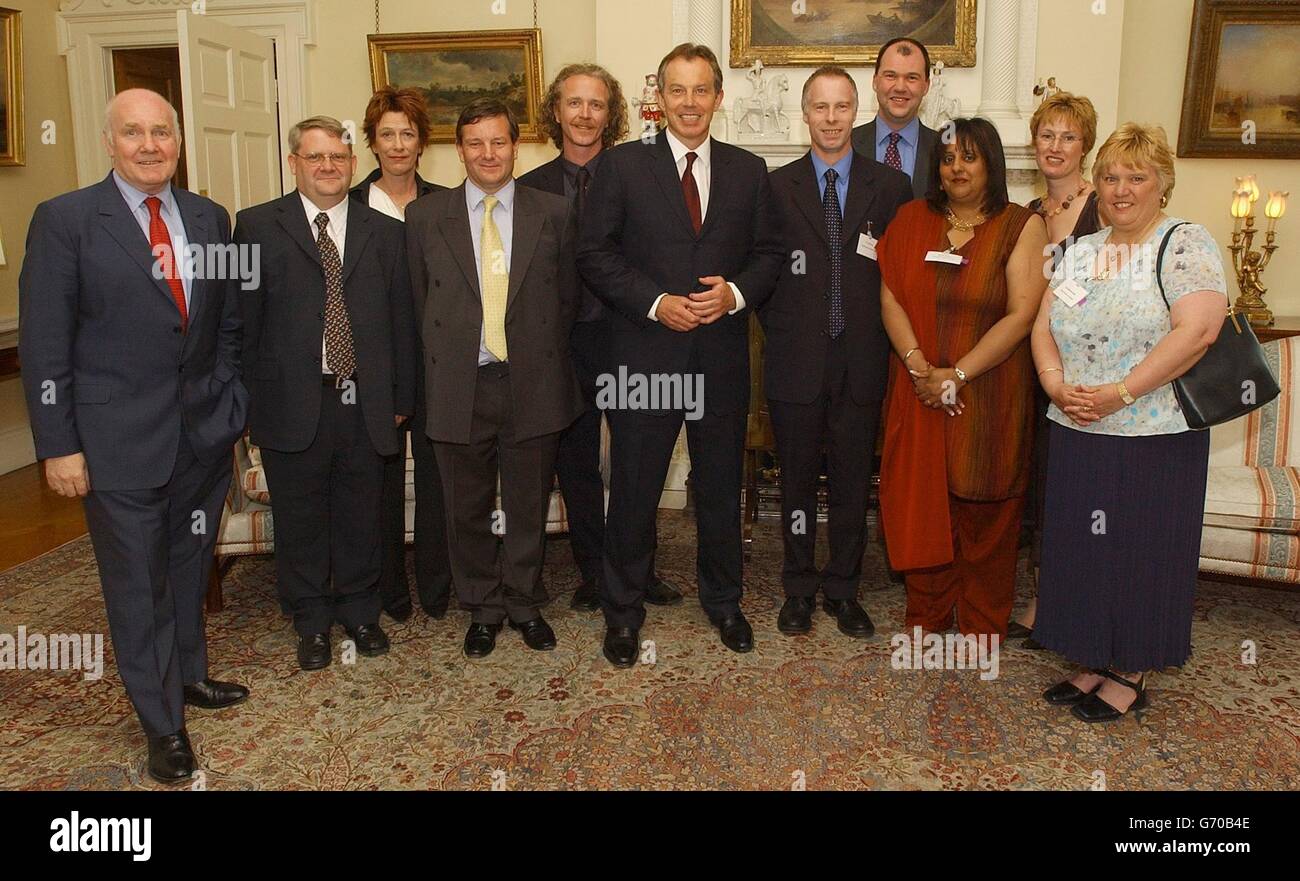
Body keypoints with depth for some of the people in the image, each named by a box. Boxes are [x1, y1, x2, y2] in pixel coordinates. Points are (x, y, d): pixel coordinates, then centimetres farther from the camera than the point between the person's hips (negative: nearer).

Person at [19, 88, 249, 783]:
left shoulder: (210, 219, 6)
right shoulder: (64, 220, -7)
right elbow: (44, 344, -8)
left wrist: (232, 405, 7)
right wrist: (58, 445, -11)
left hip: (206, 433, 4)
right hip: (118, 440, -4)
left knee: (189, 566, 19)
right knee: (136, 582, 7)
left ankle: (187, 674, 41)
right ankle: (162, 722, 23)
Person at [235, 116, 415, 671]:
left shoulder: (385, 232, 8)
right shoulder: (258, 227, 2)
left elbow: (401, 322, 8)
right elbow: (243, 321, 0)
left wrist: (402, 397, 6)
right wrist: (247, 401, -3)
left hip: (365, 405, 2)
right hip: (291, 406, -1)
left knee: (361, 517, 12)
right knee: (300, 522, 10)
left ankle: (360, 613, 32)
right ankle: (312, 624, 27)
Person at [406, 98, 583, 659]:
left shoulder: (554, 213, 4)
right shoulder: (425, 217, 3)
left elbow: (567, 298, 7)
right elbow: (418, 302, 6)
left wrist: (544, 360, 3)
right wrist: (439, 370, 3)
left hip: (533, 383, 0)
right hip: (459, 386, 0)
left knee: (529, 506, 11)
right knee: (468, 509, 11)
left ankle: (524, 604, 30)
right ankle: (482, 609, 29)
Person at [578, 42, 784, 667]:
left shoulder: (749, 171, 8)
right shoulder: (622, 165, 0)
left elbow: (769, 253, 9)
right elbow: (595, 255, -4)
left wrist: (736, 292, -11)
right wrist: (656, 303, -15)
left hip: (723, 357, 3)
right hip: (645, 356, -2)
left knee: (720, 488, 15)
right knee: (633, 491, 6)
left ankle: (722, 601, 34)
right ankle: (623, 611, 24)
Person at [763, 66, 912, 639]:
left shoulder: (892, 187, 4)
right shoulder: (776, 187, 3)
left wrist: (879, 337, 1)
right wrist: (781, 329, 0)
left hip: (862, 363, 1)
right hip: (797, 361, 0)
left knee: (853, 482, 9)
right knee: (797, 480, 9)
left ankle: (843, 590, 25)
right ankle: (799, 590, 24)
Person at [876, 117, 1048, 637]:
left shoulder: (1023, 227, -2)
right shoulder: (911, 220, 7)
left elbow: (1021, 315, -10)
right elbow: (891, 298, 0)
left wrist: (957, 375, -16)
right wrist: (918, 365, -14)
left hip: (989, 398, -2)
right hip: (919, 397, 3)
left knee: (983, 518, 6)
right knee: (922, 509, 9)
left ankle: (982, 633, 21)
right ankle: (927, 619, 26)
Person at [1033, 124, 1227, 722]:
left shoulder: (1184, 243, -7)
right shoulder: (1081, 251, 12)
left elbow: (1198, 330, -19)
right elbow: (1043, 326, 7)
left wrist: (1117, 393, -22)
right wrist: (1058, 386, -12)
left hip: (1154, 439, -6)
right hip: (1077, 435, 6)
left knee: (1142, 553, 5)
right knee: (1083, 549, 12)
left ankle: (1131, 677, 21)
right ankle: (1094, 663, 28)